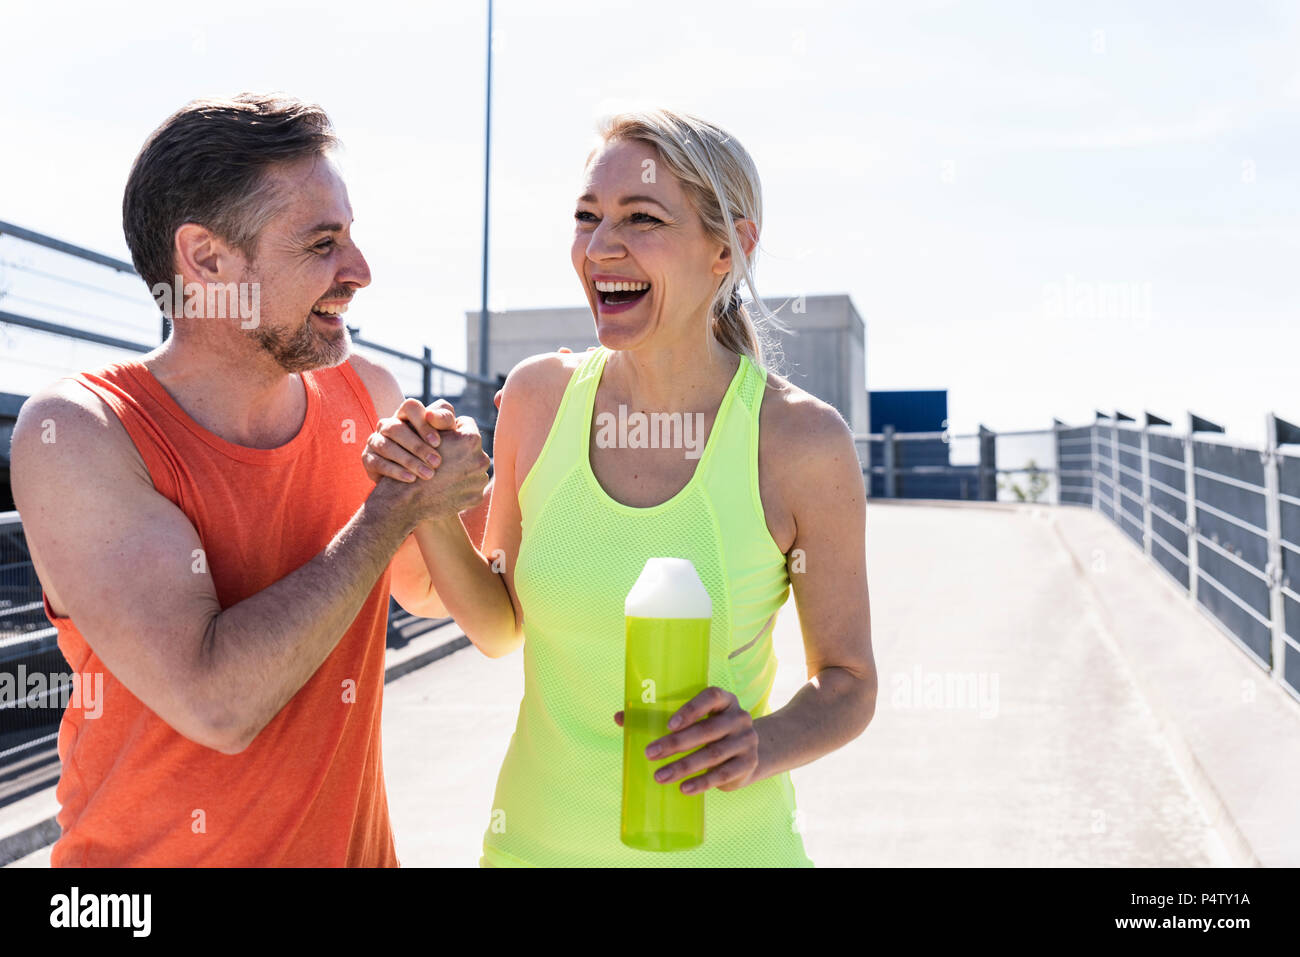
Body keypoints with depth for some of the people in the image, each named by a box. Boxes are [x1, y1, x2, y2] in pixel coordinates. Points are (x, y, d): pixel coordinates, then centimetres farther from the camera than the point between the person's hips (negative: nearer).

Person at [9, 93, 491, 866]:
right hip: (153, 847, -5)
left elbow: (428, 591, 9)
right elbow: (217, 701, -30)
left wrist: (437, 485, -11)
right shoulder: (75, 434, -20)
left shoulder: (368, 396, -6)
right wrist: (396, 504, -23)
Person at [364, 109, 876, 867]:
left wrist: (762, 746, -23)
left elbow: (848, 683, -6)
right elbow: (500, 627, 2)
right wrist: (430, 511, -13)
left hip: (722, 842, -2)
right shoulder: (539, 395, -9)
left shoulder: (802, 440, -17)